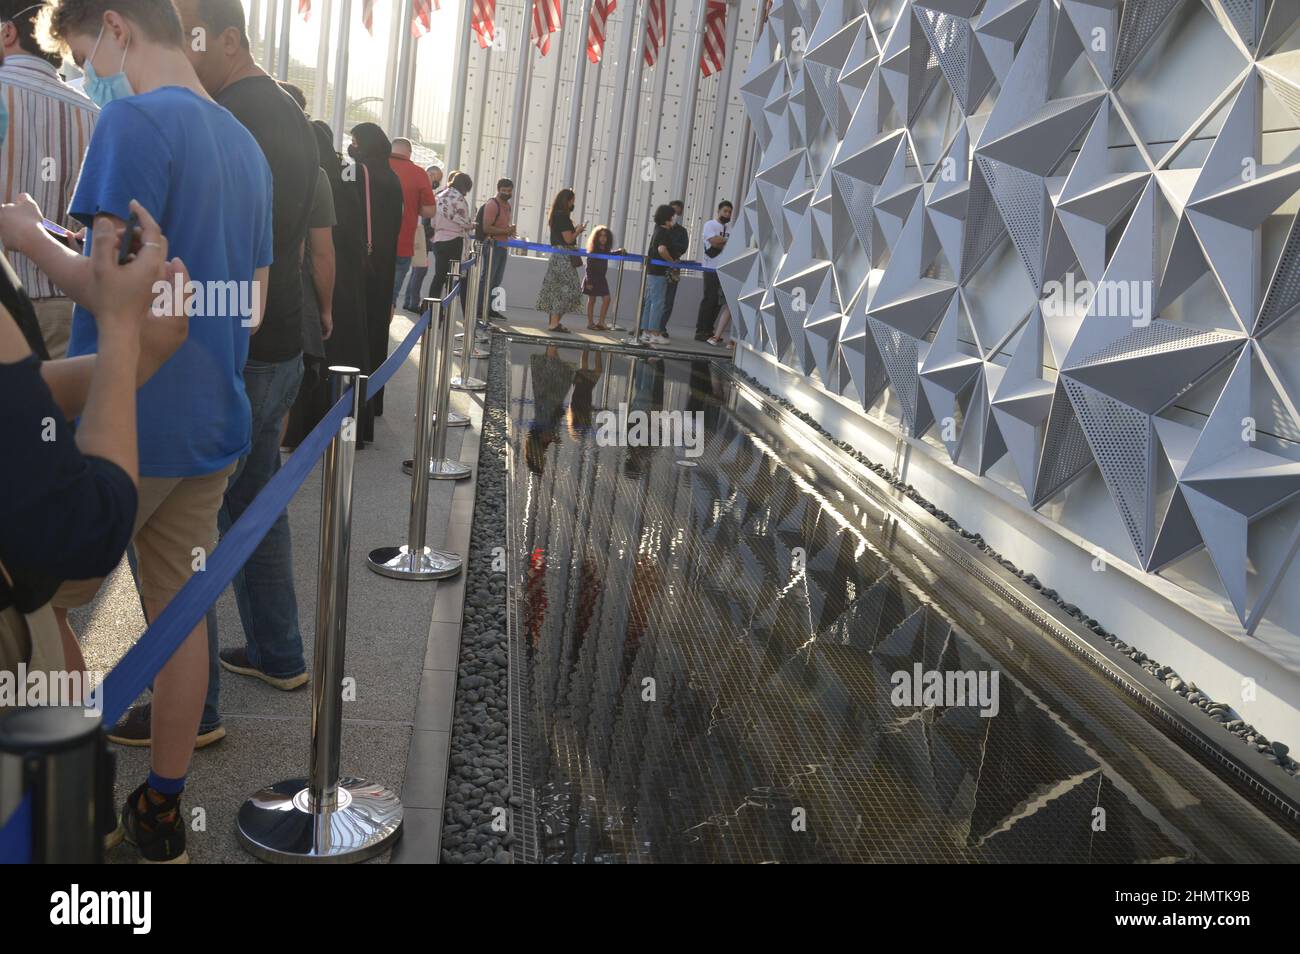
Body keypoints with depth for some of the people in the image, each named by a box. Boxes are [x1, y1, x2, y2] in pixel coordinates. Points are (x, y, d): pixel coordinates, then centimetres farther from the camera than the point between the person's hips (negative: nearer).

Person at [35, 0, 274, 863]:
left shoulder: (136, 121, -12)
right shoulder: (246, 144, 13)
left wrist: (30, 239, -4)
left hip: (122, 424, -7)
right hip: (212, 427, 8)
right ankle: (163, 809, 24)